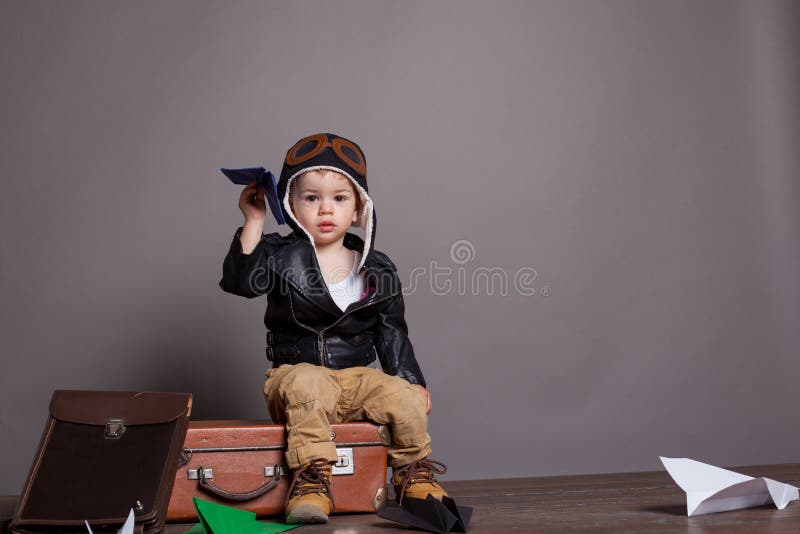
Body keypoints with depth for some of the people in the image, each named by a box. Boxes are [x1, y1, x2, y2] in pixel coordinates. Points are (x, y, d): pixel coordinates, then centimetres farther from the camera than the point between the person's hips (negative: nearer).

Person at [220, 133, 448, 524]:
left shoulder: (378, 271, 7)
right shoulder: (281, 256, 1)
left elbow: (391, 333, 11)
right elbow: (241, 280, -18)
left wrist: (412, 380, 3)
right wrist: (254, 221, -21)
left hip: (356, 378, 3)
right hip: (296, 372, -3)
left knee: (405, 397, -20)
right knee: (309, 385, -36)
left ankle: (414, 475, 5)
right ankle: (311, 481, -31)